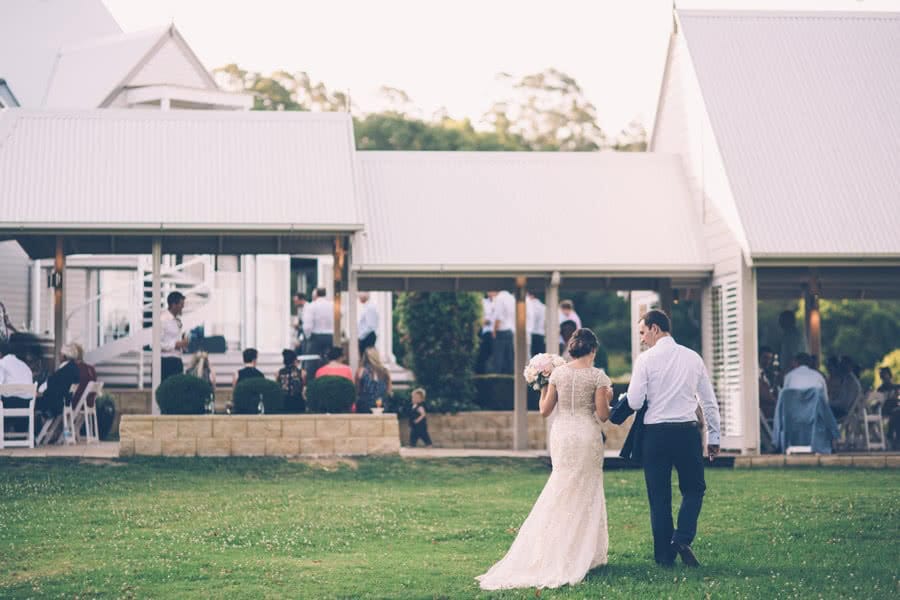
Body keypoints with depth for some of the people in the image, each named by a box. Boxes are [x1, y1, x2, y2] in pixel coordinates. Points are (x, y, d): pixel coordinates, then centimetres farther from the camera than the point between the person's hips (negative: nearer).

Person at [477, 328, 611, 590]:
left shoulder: (558, 372, 1)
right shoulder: (597, 375, -8)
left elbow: (545, 410, 3)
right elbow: (602, 415, -9)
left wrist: (543, 388, 19)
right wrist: (608, 398, 10)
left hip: (561, 436, 3)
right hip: (587, 437, -3)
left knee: (561, 494, 14)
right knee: (585, 494, 8)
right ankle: (580, 555, 11)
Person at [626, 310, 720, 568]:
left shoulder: (645, 360, -6)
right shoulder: (693, 357, 4)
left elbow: (634, 403, -9)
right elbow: (710, 402, 7)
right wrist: (713, 437, 15)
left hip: (655, 433, -2)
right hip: (687, 431, 2)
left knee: (659, 496, 7)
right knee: (693, 488, 16)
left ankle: (665, 555, 10)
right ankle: (683, 538, -5)